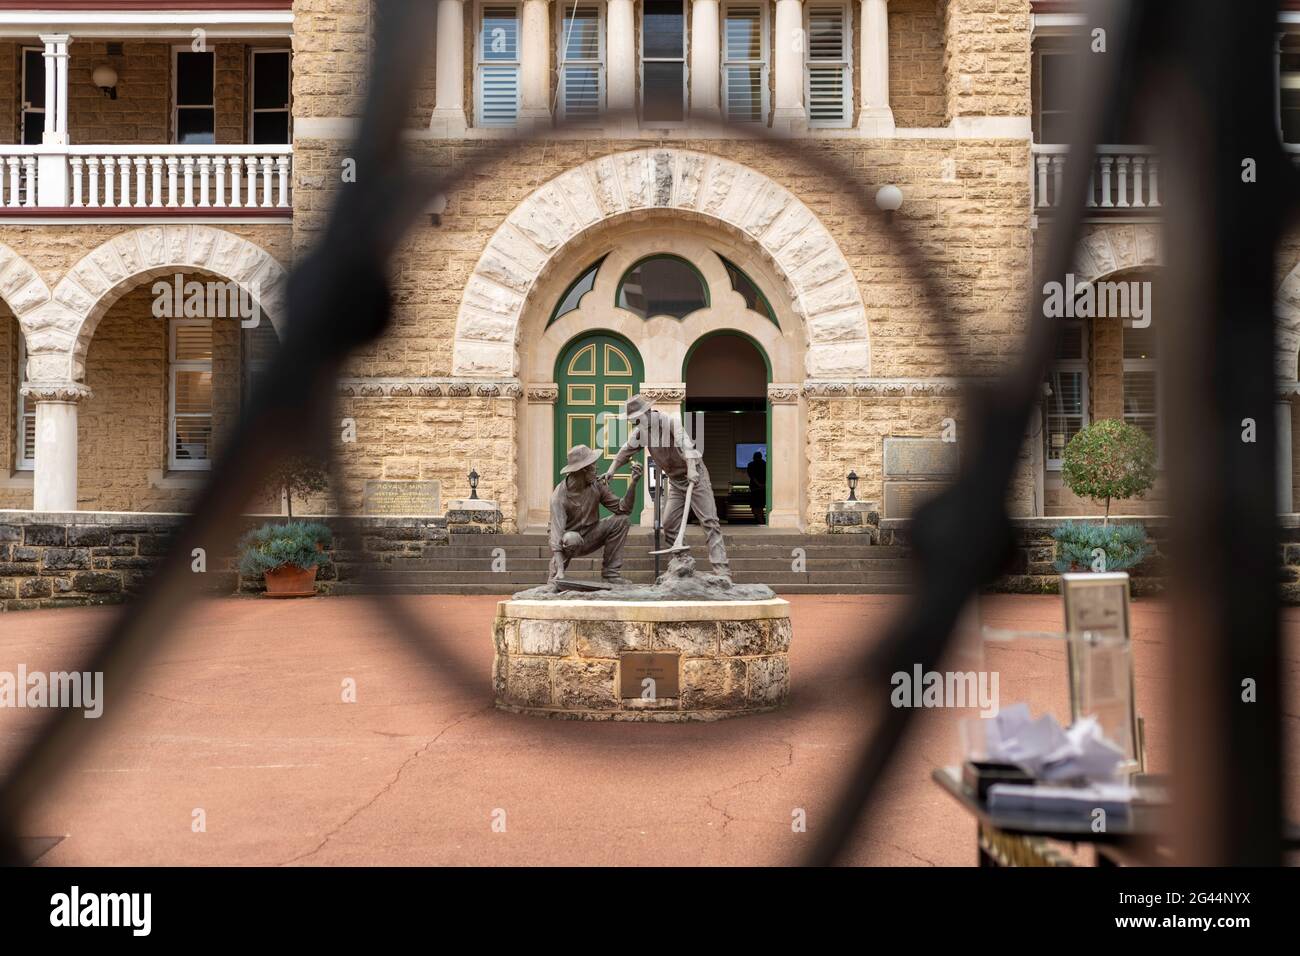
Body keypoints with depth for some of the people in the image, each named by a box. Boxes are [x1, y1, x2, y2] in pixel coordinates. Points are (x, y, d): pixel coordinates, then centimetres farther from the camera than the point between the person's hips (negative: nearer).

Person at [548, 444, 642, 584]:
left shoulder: (597, 485, -11)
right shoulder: (559, 496, -27)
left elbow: (623, 508, -11)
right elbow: (557, 532, -35)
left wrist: (633, 482, -26)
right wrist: (560, 570, -45)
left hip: (589, 538, 5)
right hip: (567, 541, -5)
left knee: (620, 520, -14)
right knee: (572, 539, -39)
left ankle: (610, 572, -7)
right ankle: (555, 578, -15)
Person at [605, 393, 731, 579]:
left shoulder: (670, 422, -20)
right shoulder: (640, 432, 1)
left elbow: (685, 443, -36)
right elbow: (626, 450, 18)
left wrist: (691, 469, -50)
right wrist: (611, 470, 17)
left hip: (695, 475, -7)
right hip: (675, 481, 7)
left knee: (709, 521, -14)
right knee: (669, 525, 2)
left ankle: (722, 570, -19)